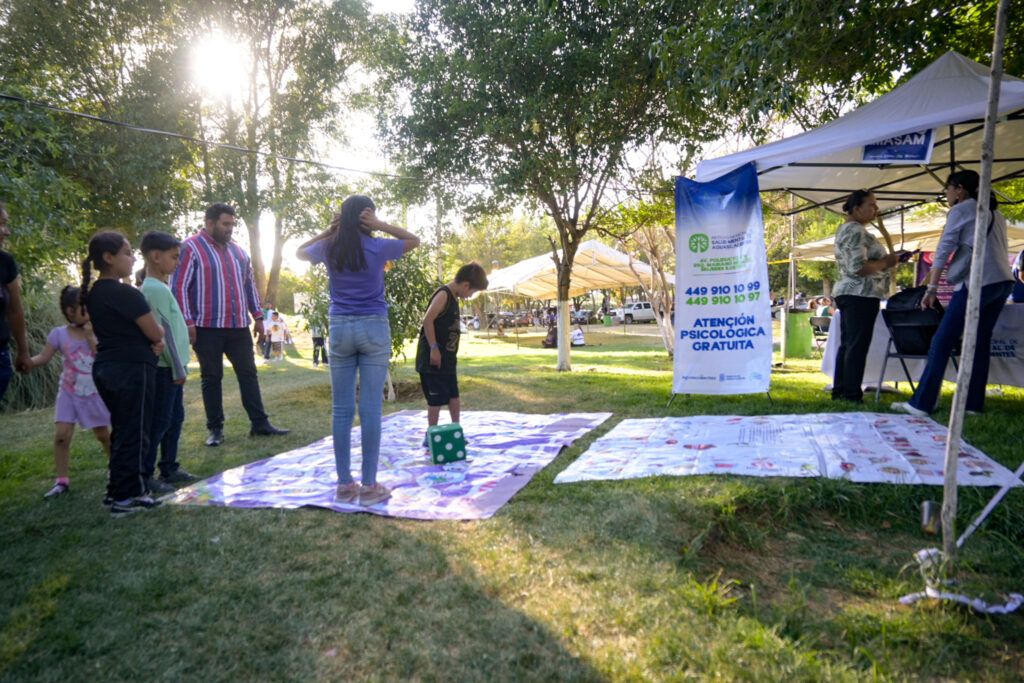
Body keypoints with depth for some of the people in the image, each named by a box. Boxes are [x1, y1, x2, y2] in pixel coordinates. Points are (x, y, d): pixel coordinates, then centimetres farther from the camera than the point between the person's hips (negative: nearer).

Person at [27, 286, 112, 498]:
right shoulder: (59, 334, -6)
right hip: (70, 394, 0)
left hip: (95, 394, 0)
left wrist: (90, 337, -21)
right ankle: (62, 481, 1)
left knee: (104, 435, 11)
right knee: (62, 435, -9)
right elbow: (43, 357, -4)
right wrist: (27, 361, -23)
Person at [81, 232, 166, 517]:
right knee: (134, 432, -1)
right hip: (132, 368, -9)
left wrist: (151, 342, 3)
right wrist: (158, 335, 9)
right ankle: (127, 497, 4)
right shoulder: (125, 293, -17)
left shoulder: (92, 293, 11)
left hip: (105, 367, 9)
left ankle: (116, 491, 24)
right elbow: (155, 333, -14)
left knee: (120, 430, 17)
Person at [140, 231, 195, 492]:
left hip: (171, 366, 10)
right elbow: (164, 332, -18)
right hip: (164, 367, -10)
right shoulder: (156, 289, -16)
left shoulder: (159, 286, 15)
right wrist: (178, 368, -16)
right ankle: (145, 476, 3)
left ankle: (169, 468, 24)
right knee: (159, 422, -4)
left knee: (175, 418, 15)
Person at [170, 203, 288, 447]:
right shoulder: (190, 248, -4)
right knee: (211, 378, 5)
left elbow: (249, 285, 21)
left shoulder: (237, 251, 15)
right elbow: (178, 287, -9)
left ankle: (259, 423, 12)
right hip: (207, 328, -5)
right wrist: (187, 322, -14)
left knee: (248, 374, 6)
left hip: (238, 326, 5)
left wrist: (258, 316, 16)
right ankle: (215, 429, 13)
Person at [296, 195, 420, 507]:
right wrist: (380, 225, 2)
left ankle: (344, 484, 11)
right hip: (374, 329, -3)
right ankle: (369, 486, 3)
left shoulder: (329, 249, 4)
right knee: (370, 410, -1)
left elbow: (300, 251, 26)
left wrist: (329, 230, 12)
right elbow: (414, 240, 14)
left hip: (340, 328, 3)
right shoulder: (378, 248, -3)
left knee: (341, 409, 6)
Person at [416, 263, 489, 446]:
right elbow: (428, 320, -22)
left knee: (454, 396, 14)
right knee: (436, 399, -3)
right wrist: (434, 348, -22)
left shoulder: (454, 298, 15)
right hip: (434, 358, -10)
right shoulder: (443, 294, -14)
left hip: (448, 358, 10)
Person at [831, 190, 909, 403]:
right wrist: (886, 262, -9)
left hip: (845, 293, 11)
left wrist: (888, 257, 17)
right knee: (857, 346, -9)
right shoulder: (856, 231, -13)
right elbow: (858, 268, -22)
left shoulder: (845, 229, 20)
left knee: (846, 345, 12)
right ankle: (852, 395, -7)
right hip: (861, 295, -11)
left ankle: (839, 391, 15)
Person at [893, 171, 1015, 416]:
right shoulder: (996, 214, 23)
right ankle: (974, 404, 10)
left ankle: (921, 404, -10)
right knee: (980, 341, 10)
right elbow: (1002, 251, 21)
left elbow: (944, 250, -5)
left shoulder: (960, 210, 0)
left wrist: (931, 288, -6)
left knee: (942, 341, -8)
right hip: (1005, 281, 8)